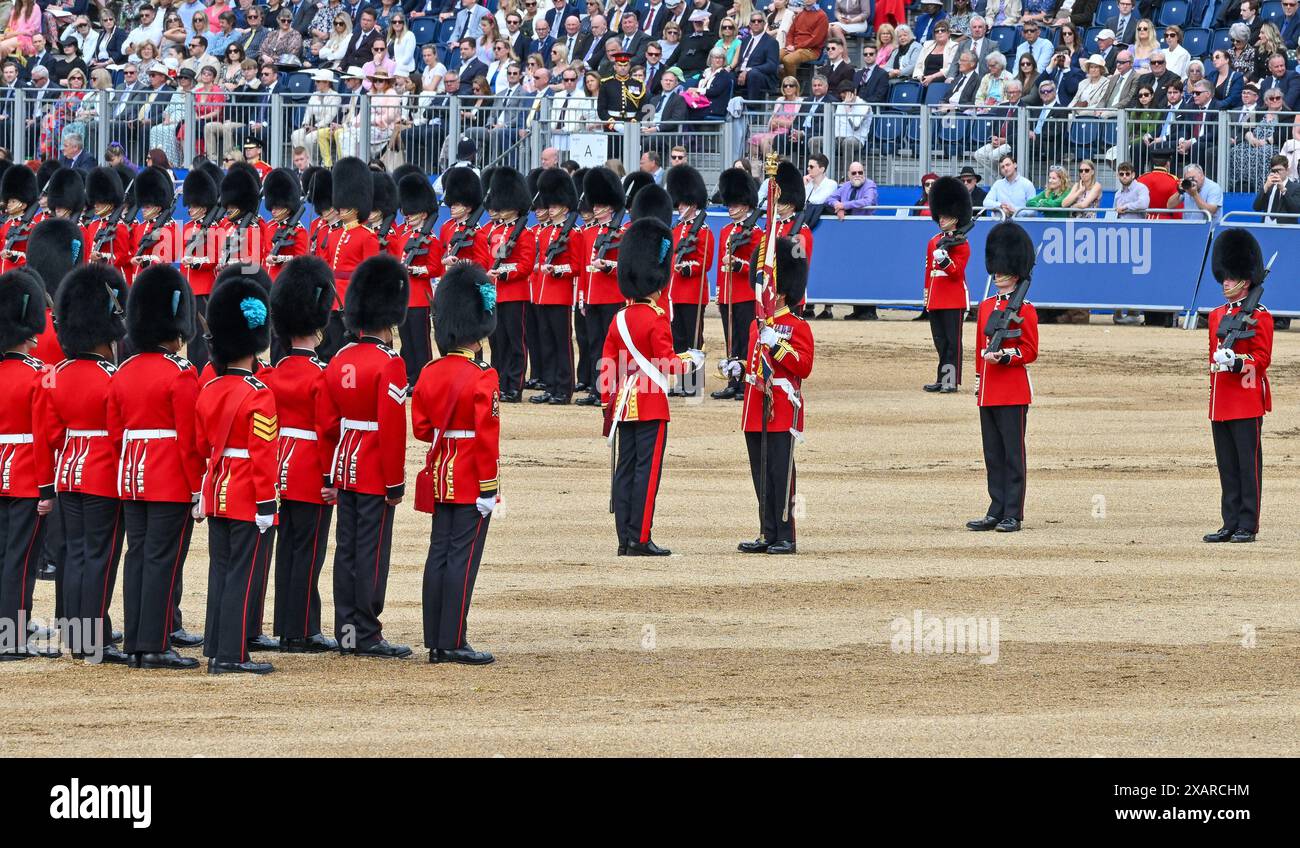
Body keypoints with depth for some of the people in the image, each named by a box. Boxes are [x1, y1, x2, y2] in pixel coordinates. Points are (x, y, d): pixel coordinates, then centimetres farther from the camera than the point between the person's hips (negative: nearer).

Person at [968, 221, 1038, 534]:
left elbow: (1030, 352, -8)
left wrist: (1005, 356, -22)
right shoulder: (986, 306, 14)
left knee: (1013, 454, -3)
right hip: (989, 391, 7)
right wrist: (978, 381, 17)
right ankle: (996, 512, 13)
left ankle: (1013, 515, -1)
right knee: (993, 455, 9)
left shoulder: (1024, 310, -6)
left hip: (1013, 393, -7)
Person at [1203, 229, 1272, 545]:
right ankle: (1231, 524, 11)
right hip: (1221, 403, 7)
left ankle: (1248, 526, -3)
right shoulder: (1217, 316, 16)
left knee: (1248, 465, -4)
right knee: (1227, 467, 8)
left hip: (1247, 402, -7)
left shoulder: (1259, 317, -5)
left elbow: (1262, 358, -10)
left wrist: (1237, 362, -26)